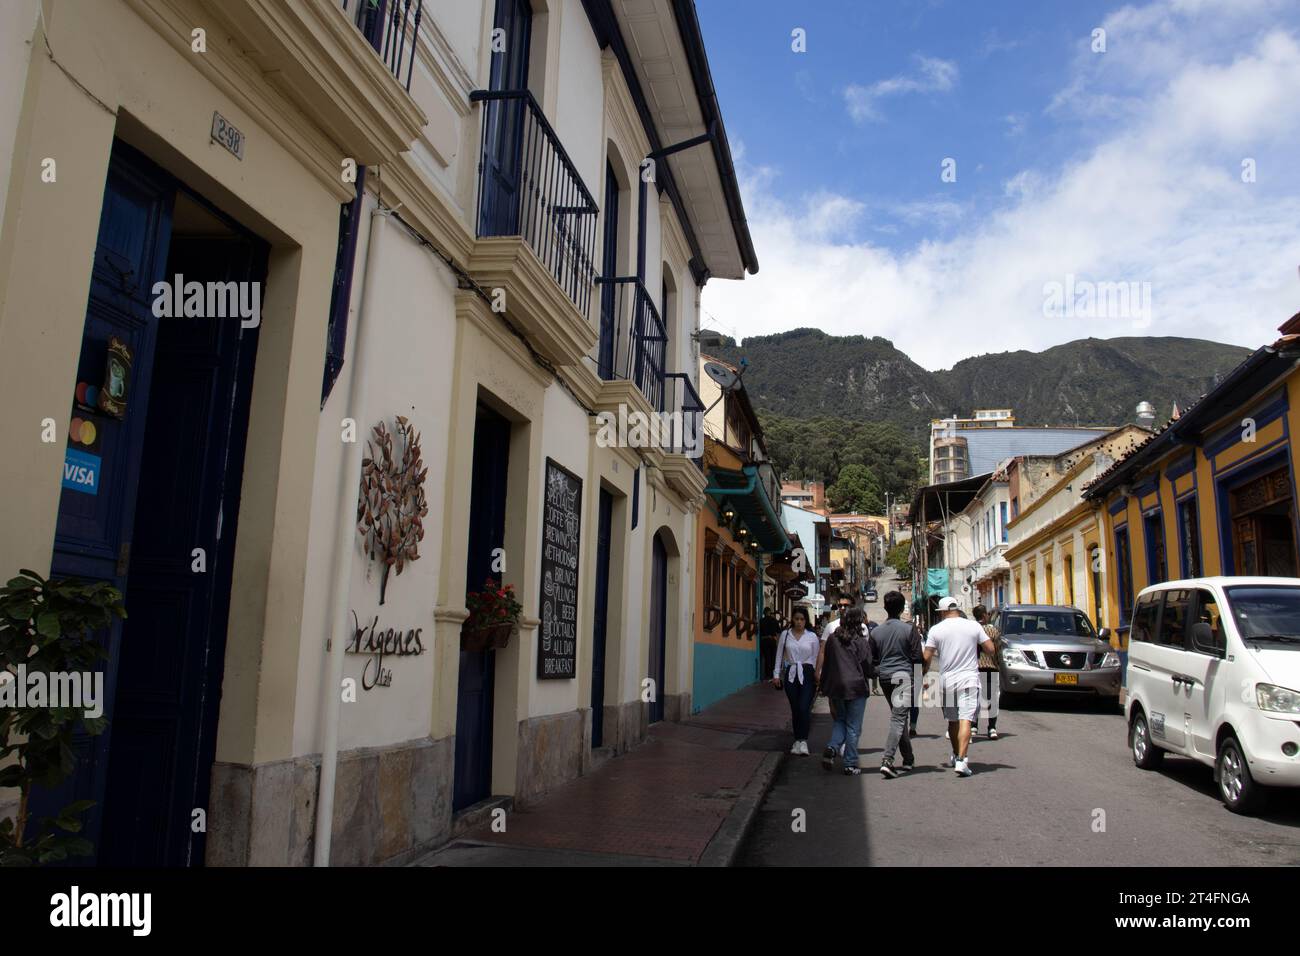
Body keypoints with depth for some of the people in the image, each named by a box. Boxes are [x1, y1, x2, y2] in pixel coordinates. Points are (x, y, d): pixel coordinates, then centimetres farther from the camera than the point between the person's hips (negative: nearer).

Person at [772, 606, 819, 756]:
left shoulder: (812, 636, 2)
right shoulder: (785, 634, 5)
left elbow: (816, 657, 4)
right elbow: (779, 655, 9)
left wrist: (817, 675, 0)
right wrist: (776, 674, 5)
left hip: (807, 674, -2)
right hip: (791, 674, 2)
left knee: (804, 708, -14)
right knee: (795, 709, 7)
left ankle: (803, 741, -5)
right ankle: (797, 740, 19)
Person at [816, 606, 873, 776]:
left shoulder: (832, 639, 3)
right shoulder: (861, 642, -9)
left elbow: (826, 662, 8)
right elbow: (868, 667, -7)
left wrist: (825, 685, 16)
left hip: (835, 686, 4)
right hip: (855, 687, -4)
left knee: (839, 720, 19)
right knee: (853, 726, 4)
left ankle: (832, 747, -4)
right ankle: (850, 765, 6)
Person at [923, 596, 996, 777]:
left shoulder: (936, 629, -3)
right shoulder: (973, 626, -2)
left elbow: (927, 658, -3)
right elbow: (991, 649, 1)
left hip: (947, 680, 1)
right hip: (969, 679, -1)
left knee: (952, 720, 17)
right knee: (965, 720, -7)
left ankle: (956, 756, 32)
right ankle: (961, 760, -19)